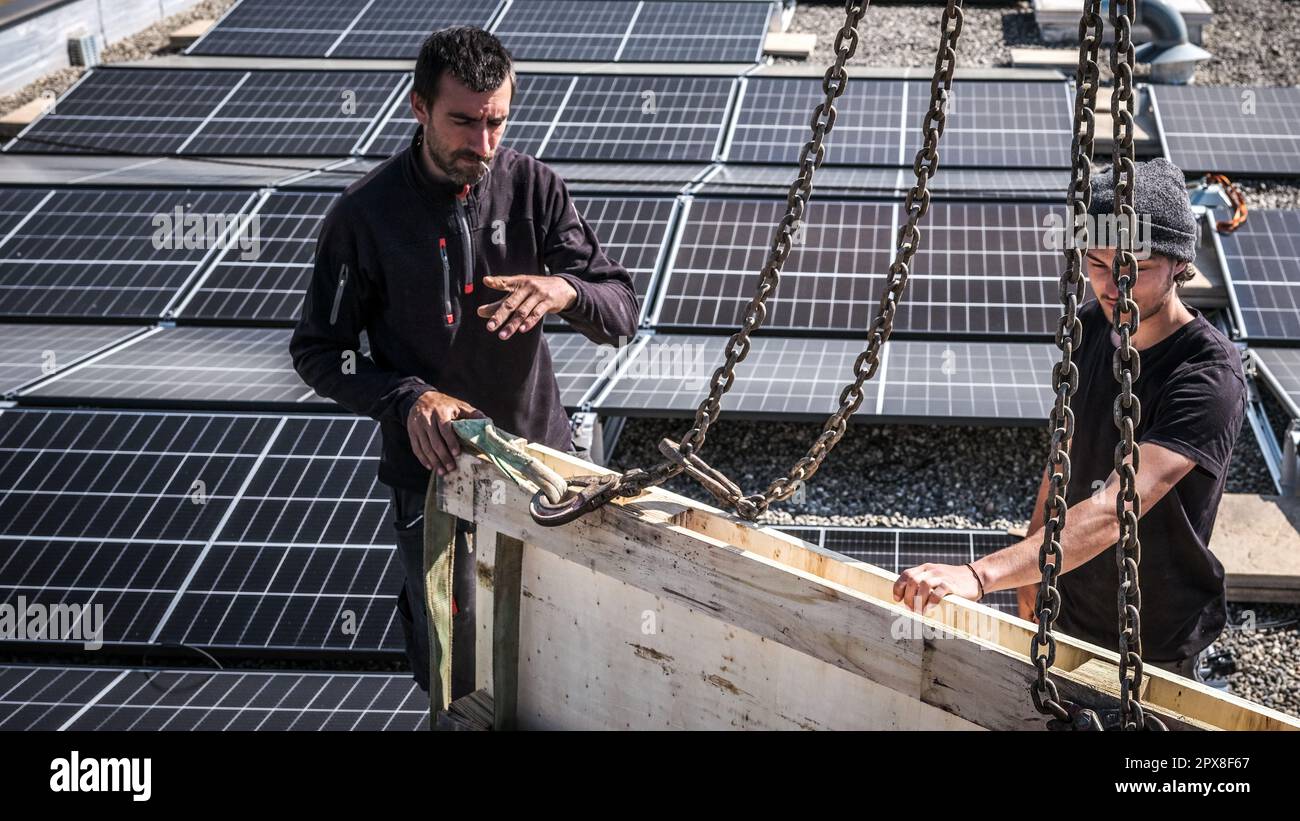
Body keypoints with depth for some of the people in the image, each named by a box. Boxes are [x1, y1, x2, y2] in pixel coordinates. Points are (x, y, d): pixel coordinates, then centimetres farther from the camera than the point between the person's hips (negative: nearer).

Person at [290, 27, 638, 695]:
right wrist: (409, 399, -22)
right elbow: (317, 352, -6)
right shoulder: (366, 214, -13)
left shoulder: (532, 187, -7)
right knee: (458, 669, 3)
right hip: (431, 465, -3)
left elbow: (622, 314, -7)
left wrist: (566, 290, -30)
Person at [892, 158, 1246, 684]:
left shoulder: (1209, 377, -30)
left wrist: (980, 576, -50)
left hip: (1156, 643, -7)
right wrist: (1034, 566, 12)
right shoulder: (1090, 328, -5)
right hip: (1071, 614, 7)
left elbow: (1116, 508, -41)